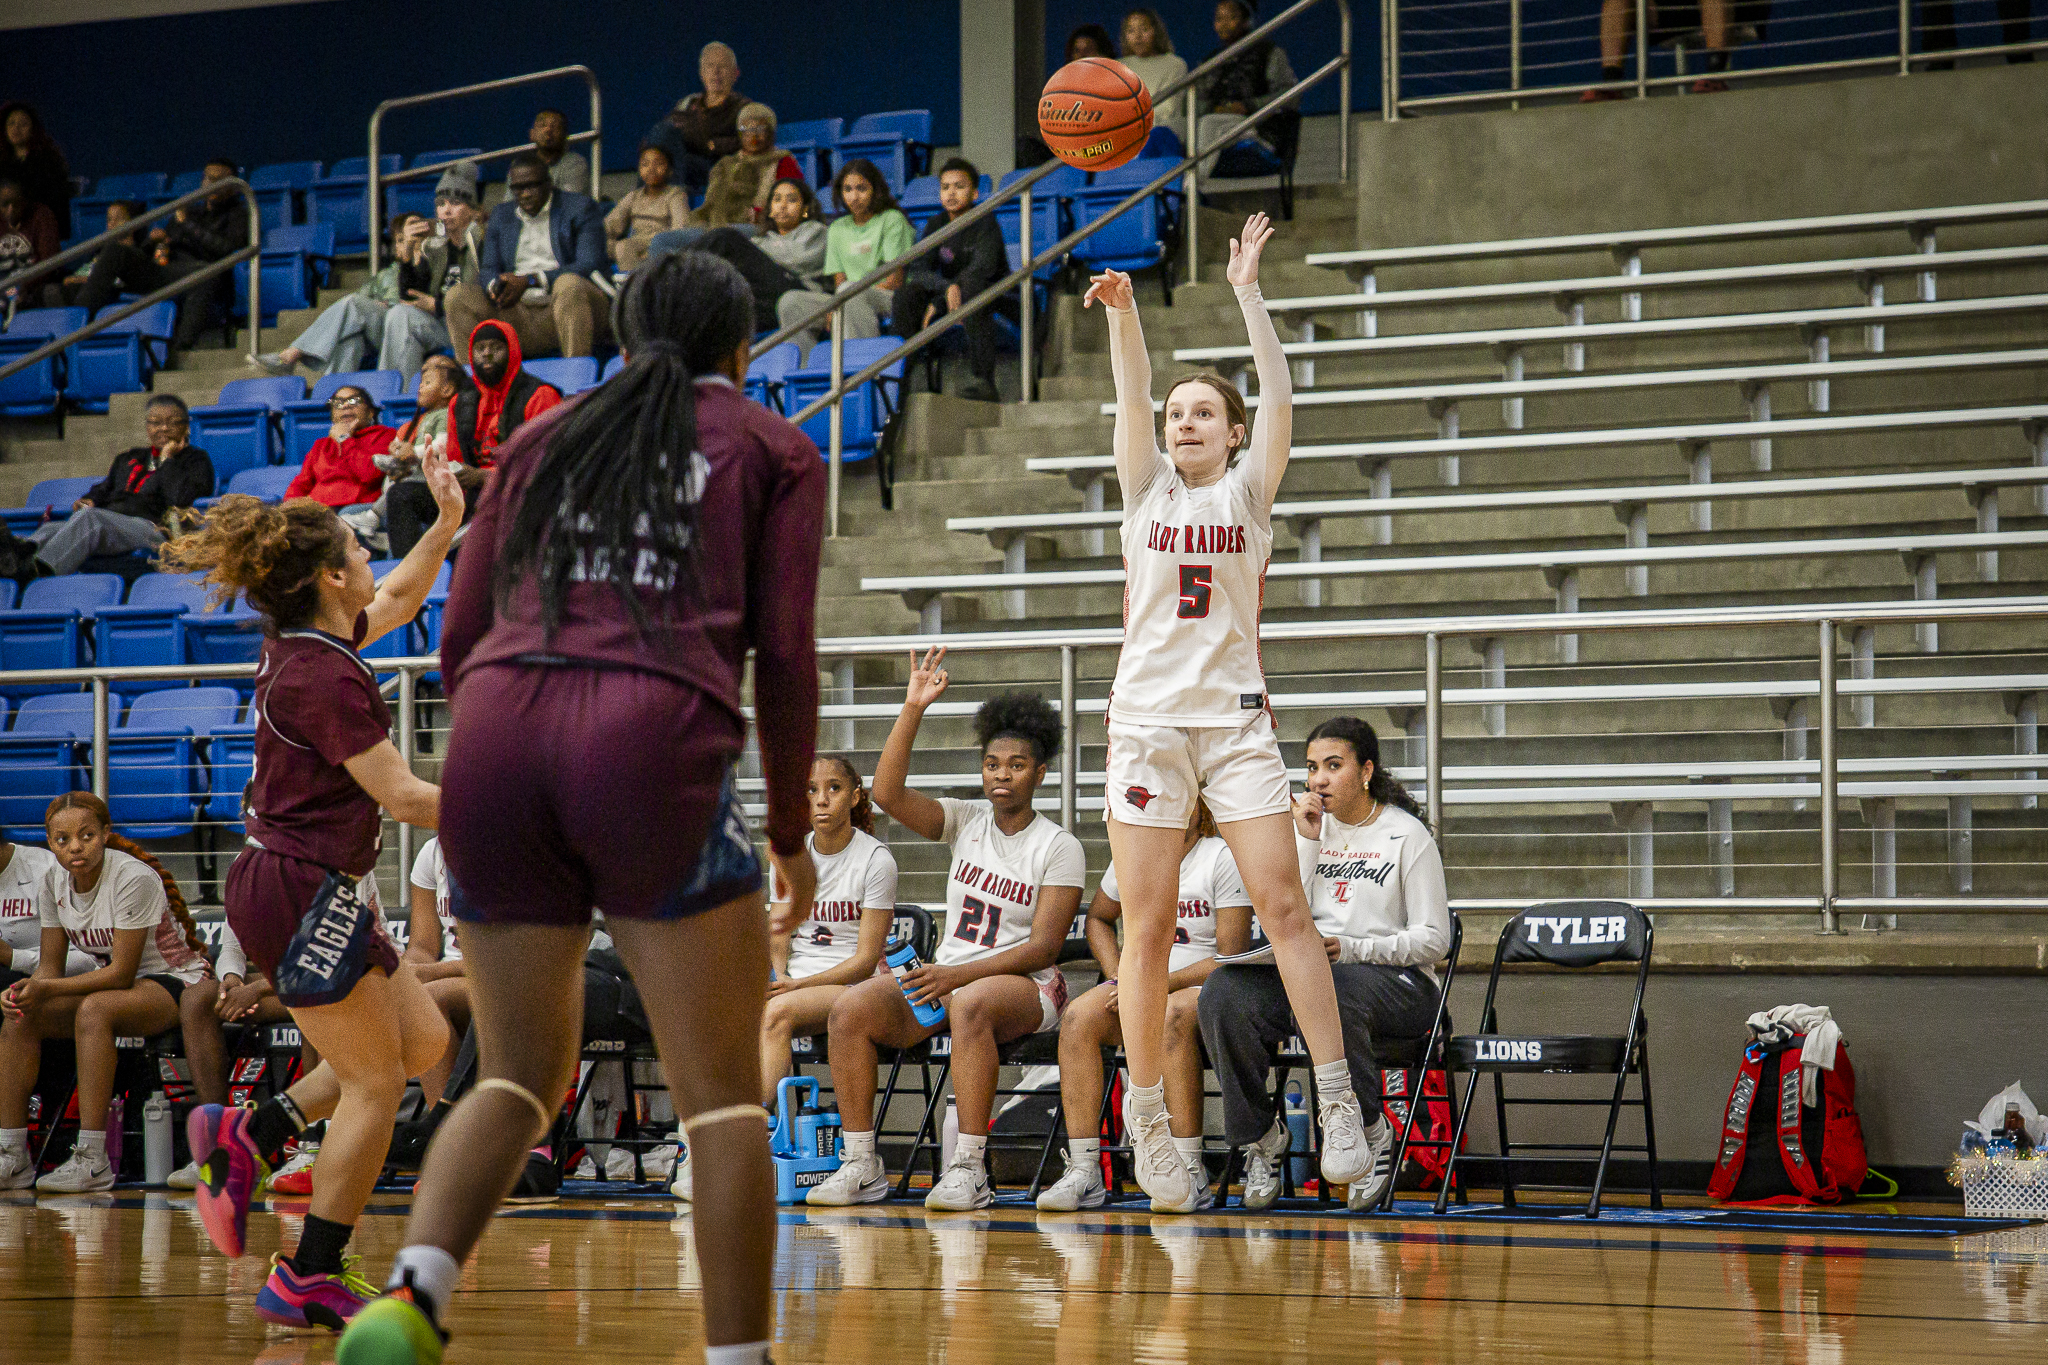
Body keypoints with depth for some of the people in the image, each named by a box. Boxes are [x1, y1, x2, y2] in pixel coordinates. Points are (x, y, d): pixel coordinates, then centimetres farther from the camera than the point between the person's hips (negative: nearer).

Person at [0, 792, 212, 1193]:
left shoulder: (134, 878, -24)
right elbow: (50, 965, 0)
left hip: (173, 980, -7)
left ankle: (92, 1161, -38)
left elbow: (122, 972, -24)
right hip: (113, 983, 7)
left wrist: (46, 989, -31)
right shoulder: (55, 880, -3)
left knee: (94, 1009, -36)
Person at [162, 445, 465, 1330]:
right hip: (306, 898, -10)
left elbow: (396, 602, 28)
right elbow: (401, 796, -18)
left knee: (422, 1041, 14)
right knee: (376, 1081, -3)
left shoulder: (307, 646, 8)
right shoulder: (322, 677, -20)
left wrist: (448, 521, 22)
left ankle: (247, 1136, 15)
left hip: (314, 892, 10)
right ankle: (308, 1282, 1)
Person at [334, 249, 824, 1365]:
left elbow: (459, 640, 20)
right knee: (721, 1095, 4)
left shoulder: (542, 439, 25)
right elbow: (785, 655, 7)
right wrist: (790, 834, 16)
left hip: (493, 733, 4)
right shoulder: (774, 449, 17)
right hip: (654, 740, -4)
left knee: (518, 1078, 14)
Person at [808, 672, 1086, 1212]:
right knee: (849, 1010, -21)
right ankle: (861, 1166, -19)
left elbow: (1043, 948, -10)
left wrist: (958, 975, -21)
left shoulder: (1060, 848, -2)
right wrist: (913, 709, -12)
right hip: (947, 978, 5)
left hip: (1024, 988, -5)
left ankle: (969, 1169, -39)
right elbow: (888, 795, -4)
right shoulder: (966, 821, 11)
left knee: (970, 1004, -41)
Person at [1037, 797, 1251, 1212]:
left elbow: (1232, 959, -12)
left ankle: (1191, 1173, -39)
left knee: (1172, 1015, -40)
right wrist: (1119, 979, 8)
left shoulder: (1223, 858, -7)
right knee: (1079, 1017, -25)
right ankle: (1083, 1172, -29)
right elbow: (1098, 917, 27)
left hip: (1210, 988, -5)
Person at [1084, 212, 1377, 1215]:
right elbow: (1131, 397, -7)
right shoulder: (1146, 490, 10)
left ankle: (1337, 1102, -8)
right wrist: (1122, 314, -23)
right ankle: (1146, 1115, 7)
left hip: (1235, 718, -1)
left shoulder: (1248, 492, 8)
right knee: (1148, 927, -1)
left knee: (1284, 906, -8)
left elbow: (1279, 402, -7)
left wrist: (1248, 294, -14)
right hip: (1147, 717, 1)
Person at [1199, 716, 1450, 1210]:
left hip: (1397, 981, -4)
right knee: (1224, 990, -27)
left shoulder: (1407, 835, 2)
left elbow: (1433, 940, -4)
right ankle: (1260, 1135, -11)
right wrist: (1307, 842, -1)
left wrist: (1351, 948, -17)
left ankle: (1372, 1132, -21)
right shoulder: (1312, 828, 17)